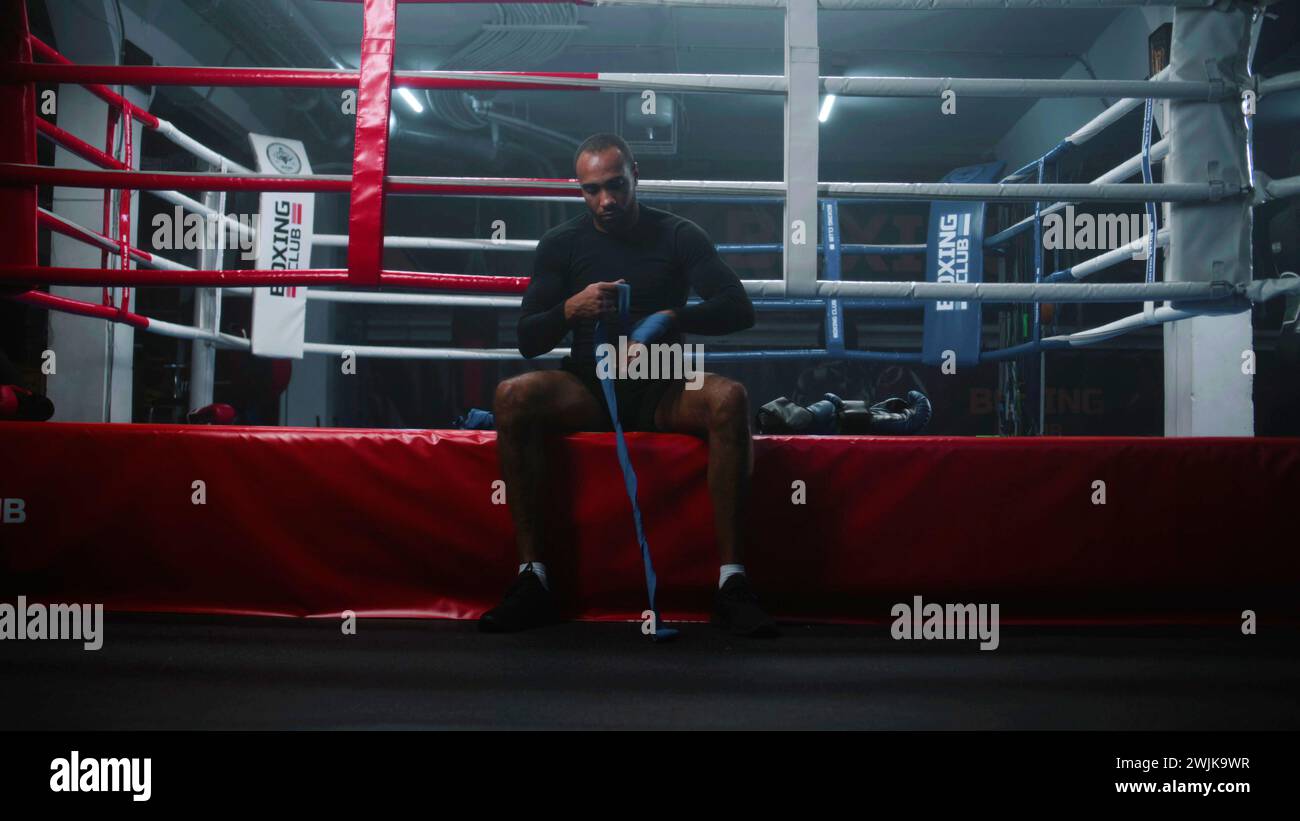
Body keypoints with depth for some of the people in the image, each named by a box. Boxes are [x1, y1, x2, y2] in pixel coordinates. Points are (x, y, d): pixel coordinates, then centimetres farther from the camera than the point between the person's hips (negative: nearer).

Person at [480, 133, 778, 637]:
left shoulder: (677, 235, 4)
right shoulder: (561, 244, 7)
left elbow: (740, 310, -7)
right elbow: (527, 341, 2)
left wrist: (670, 320, -24)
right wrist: (571, 309, -19)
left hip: (661, 390, -1)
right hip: (587, 389, 1)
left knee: (729, 398, -33)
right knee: (512, 397, -29)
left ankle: (731, 582, -30)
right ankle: (531, 580, -26)